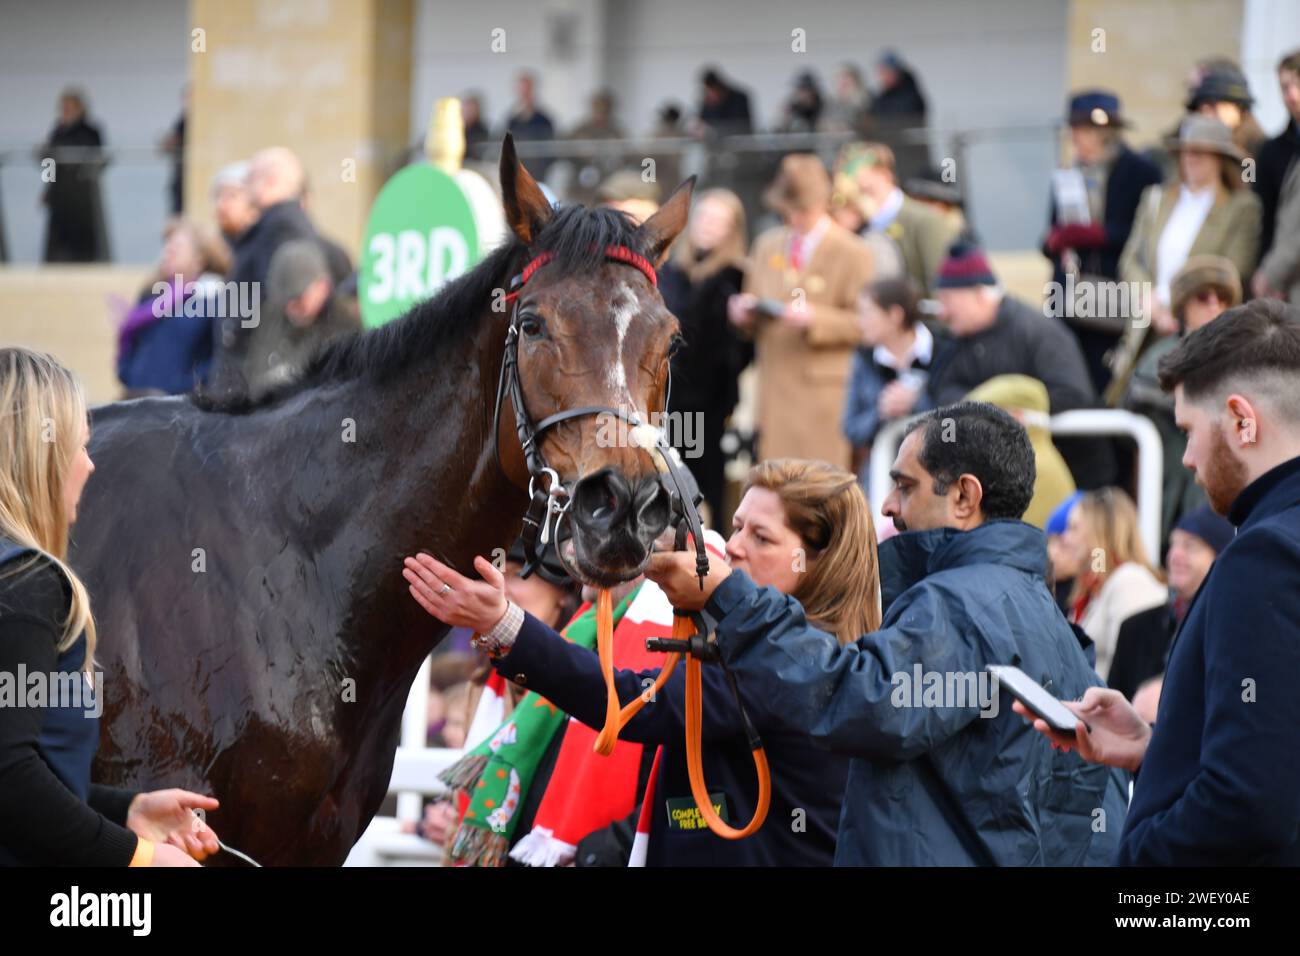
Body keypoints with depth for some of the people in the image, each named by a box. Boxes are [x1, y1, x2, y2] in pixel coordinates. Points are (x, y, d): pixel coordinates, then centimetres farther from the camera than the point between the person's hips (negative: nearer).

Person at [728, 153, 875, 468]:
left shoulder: (852, 254, -2)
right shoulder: (767, 245, 17)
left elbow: (865, 323, -6)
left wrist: (815, 318, -19)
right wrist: (744, 311, 0)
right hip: (774, 387, 5)